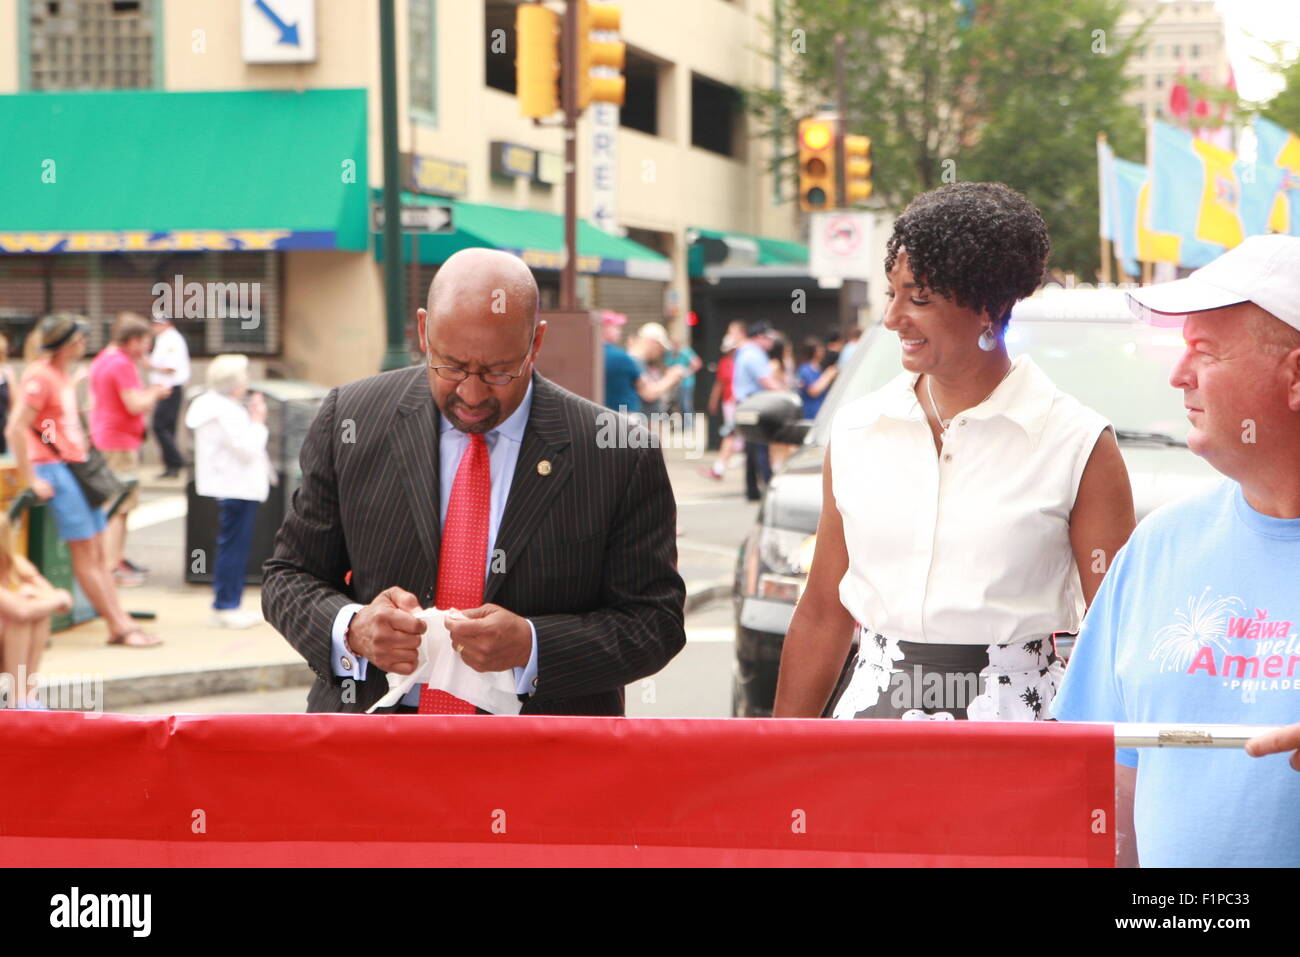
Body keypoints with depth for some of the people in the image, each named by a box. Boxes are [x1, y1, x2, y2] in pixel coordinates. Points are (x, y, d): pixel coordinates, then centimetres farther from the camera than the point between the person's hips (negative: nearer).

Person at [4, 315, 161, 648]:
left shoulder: (63, 375, 15)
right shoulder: (40, 376, -14)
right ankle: (119, 627, -5)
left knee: (98, 553, 8)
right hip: (54, 470, -10)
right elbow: (15, 430, -19)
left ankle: (121, 623, 9)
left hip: (76, 468, 10)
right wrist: (33, 480, -20)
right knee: (85, 552, -6)